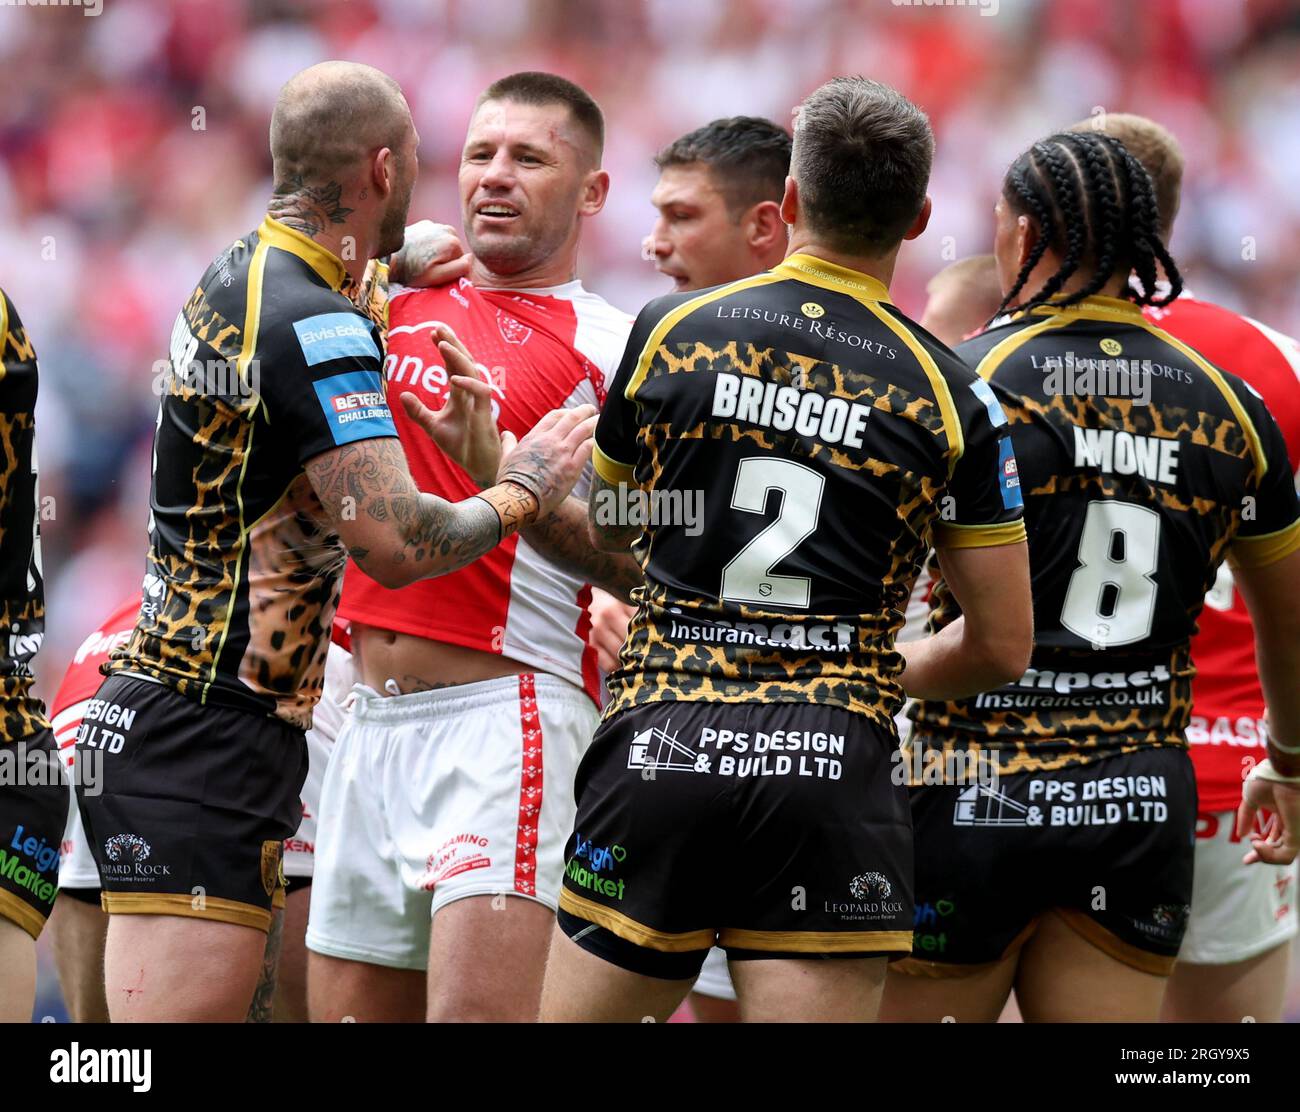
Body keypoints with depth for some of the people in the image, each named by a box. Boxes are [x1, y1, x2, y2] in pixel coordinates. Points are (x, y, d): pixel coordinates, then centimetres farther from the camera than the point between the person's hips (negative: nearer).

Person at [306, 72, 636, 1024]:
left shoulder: (614, 347, -2)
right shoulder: (399, 308, 15)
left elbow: (648, 571, -10)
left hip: (506, 710, -6)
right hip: (374, 720, 6)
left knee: (474, 1009, -20)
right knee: (347, 1013, 7)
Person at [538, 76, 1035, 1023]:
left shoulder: (670, 333, 4)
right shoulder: (947, 394, 1)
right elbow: (1003, 646, 5)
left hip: (659, 742, 1)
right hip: (833, 766, -1)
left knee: (574, 1017, 10)